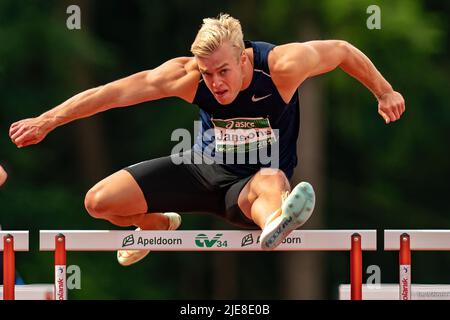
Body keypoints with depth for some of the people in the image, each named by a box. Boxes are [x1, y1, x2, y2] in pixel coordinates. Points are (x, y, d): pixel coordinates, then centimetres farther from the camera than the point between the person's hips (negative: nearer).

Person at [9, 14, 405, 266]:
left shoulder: (282, 65, -27)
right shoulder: (187, 76, -22)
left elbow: (343, 51, -10)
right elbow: (115, 92, -18)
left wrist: (384, 93, 1)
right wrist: (46, 121, -17)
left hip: (255, 179, -4)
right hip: (205, 167, 4)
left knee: (272, 181, -43)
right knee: (99, 201, -5)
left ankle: (274, 223, -80)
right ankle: (159, 224, 27)